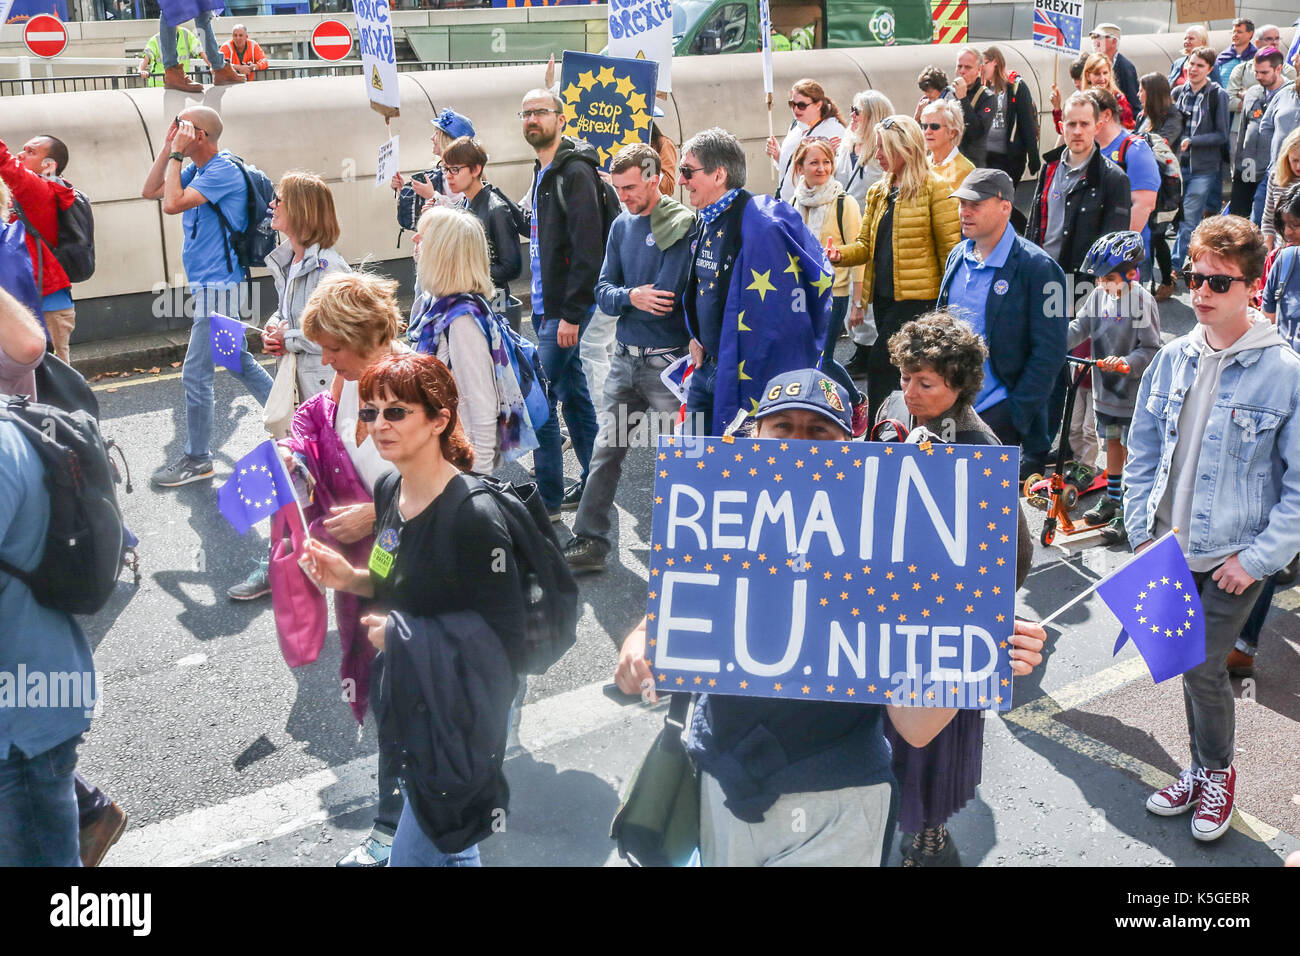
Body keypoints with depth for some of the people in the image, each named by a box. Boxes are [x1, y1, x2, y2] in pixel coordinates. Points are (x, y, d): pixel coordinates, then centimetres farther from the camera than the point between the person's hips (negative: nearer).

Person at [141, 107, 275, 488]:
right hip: (210, 285, 10)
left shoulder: (223, 171, -17)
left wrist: (177, 154, -16)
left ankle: (197, 459, 6)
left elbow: (172, 203, -26)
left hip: (218, 288, -10)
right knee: (239, 361, 18)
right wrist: (167, 148, 6)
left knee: (196, 374, -5)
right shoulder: (198, 170, 12)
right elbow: (150, 191, 15)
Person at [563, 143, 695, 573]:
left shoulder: (682, 224, -11)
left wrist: (629, 300, -5)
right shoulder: (623, 225, 10)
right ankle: (590, 541, 16)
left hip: (667, 361, -6)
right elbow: (603, 291, 6)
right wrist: (631, 297, -14)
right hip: (625, 359, 6)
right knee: (606, 450, 8)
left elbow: (668, 295, -19)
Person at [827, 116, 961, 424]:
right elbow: (866, 244, 14)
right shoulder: (877, 193, 16)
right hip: (883, 295, 6)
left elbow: (950, 246, -5)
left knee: (881, 368, -13)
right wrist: (840, 254, -8)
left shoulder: (934, 189, -4)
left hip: (917, 297, -6)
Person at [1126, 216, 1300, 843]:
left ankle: (1216, 774, 25)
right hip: (1170, 549, 4)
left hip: (1233, 557, -4)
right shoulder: (1173, 358, 1)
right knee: (1191, 664, 14)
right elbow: (1142, 453, 11)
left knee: (1203, 669, -1)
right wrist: (1140, 530, 5)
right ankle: (1204, 770, 33)